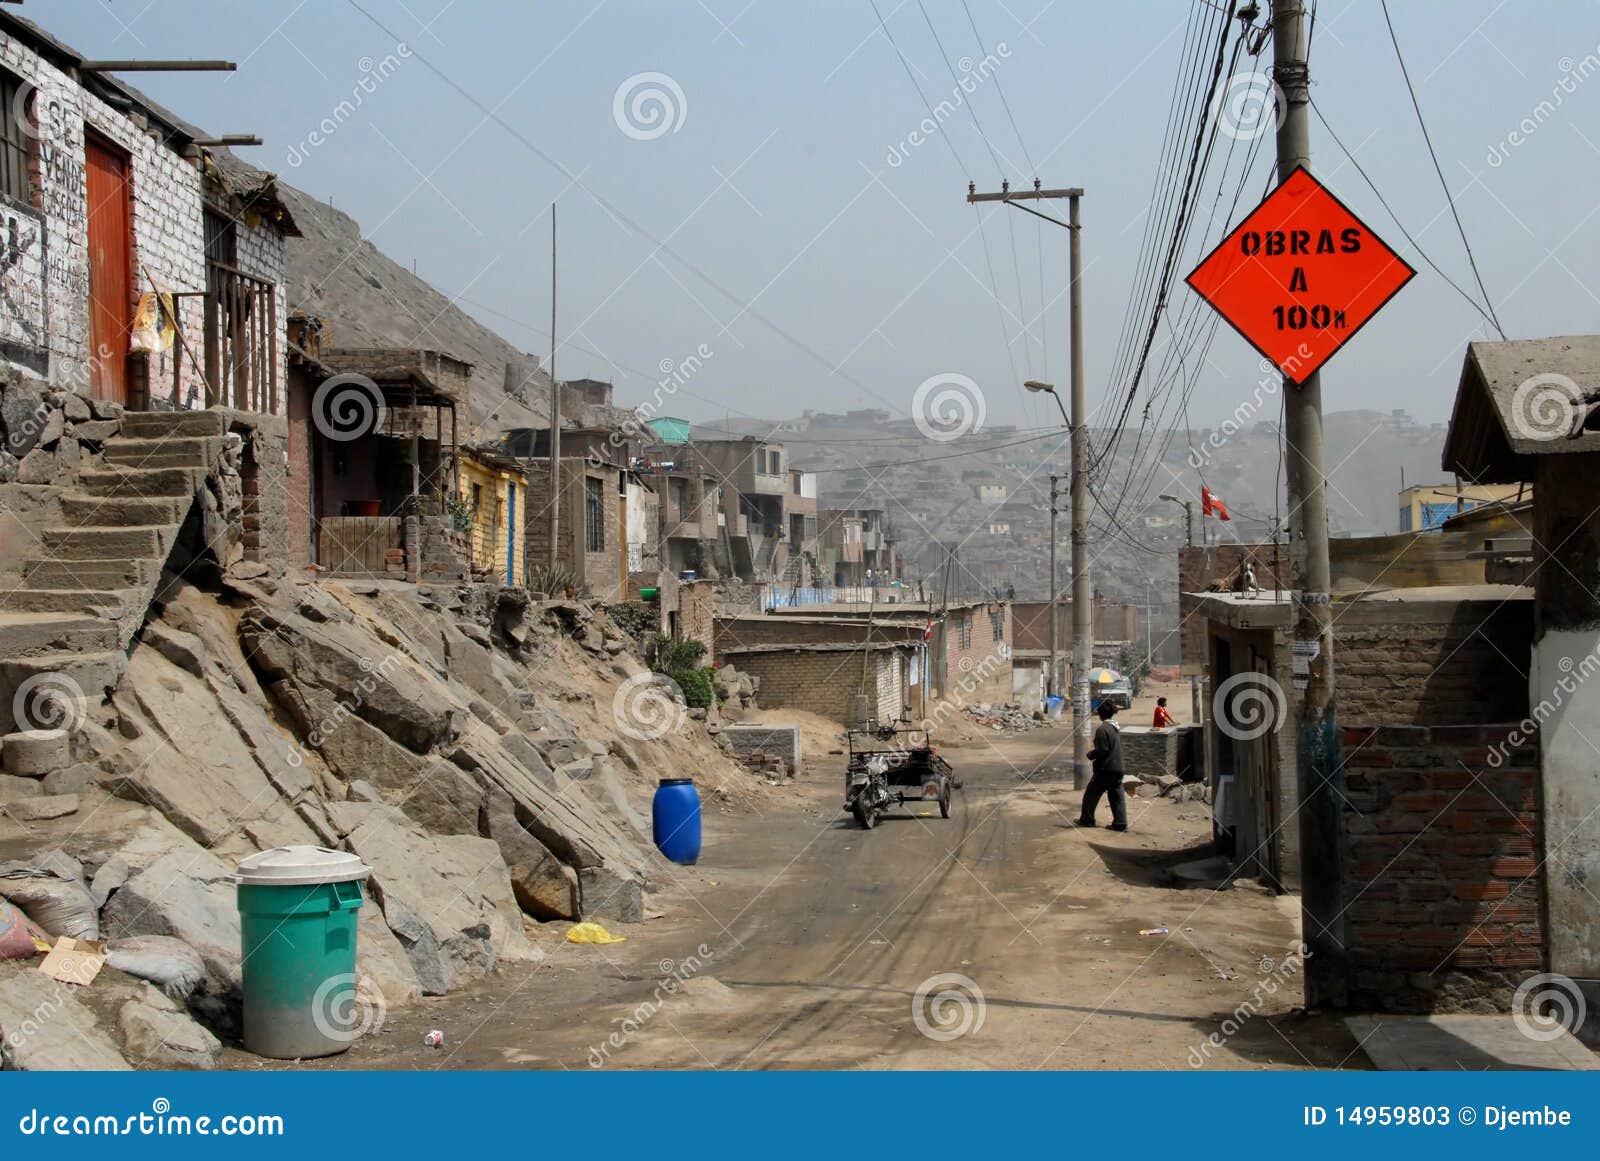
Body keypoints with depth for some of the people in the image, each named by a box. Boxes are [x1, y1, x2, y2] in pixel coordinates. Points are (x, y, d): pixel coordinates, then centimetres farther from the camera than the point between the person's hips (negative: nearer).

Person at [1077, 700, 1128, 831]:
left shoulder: (1102, 729, -17)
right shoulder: (1116, 728, 9)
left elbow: (1102, 750, -19)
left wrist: (1090, 754, 0)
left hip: (1105, 768, -7)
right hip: (1118, 768, 7)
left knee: (1091, 793, 8)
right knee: (1117, 796, 8)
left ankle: (1086, 819, 15)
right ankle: (1120, 823, 4)